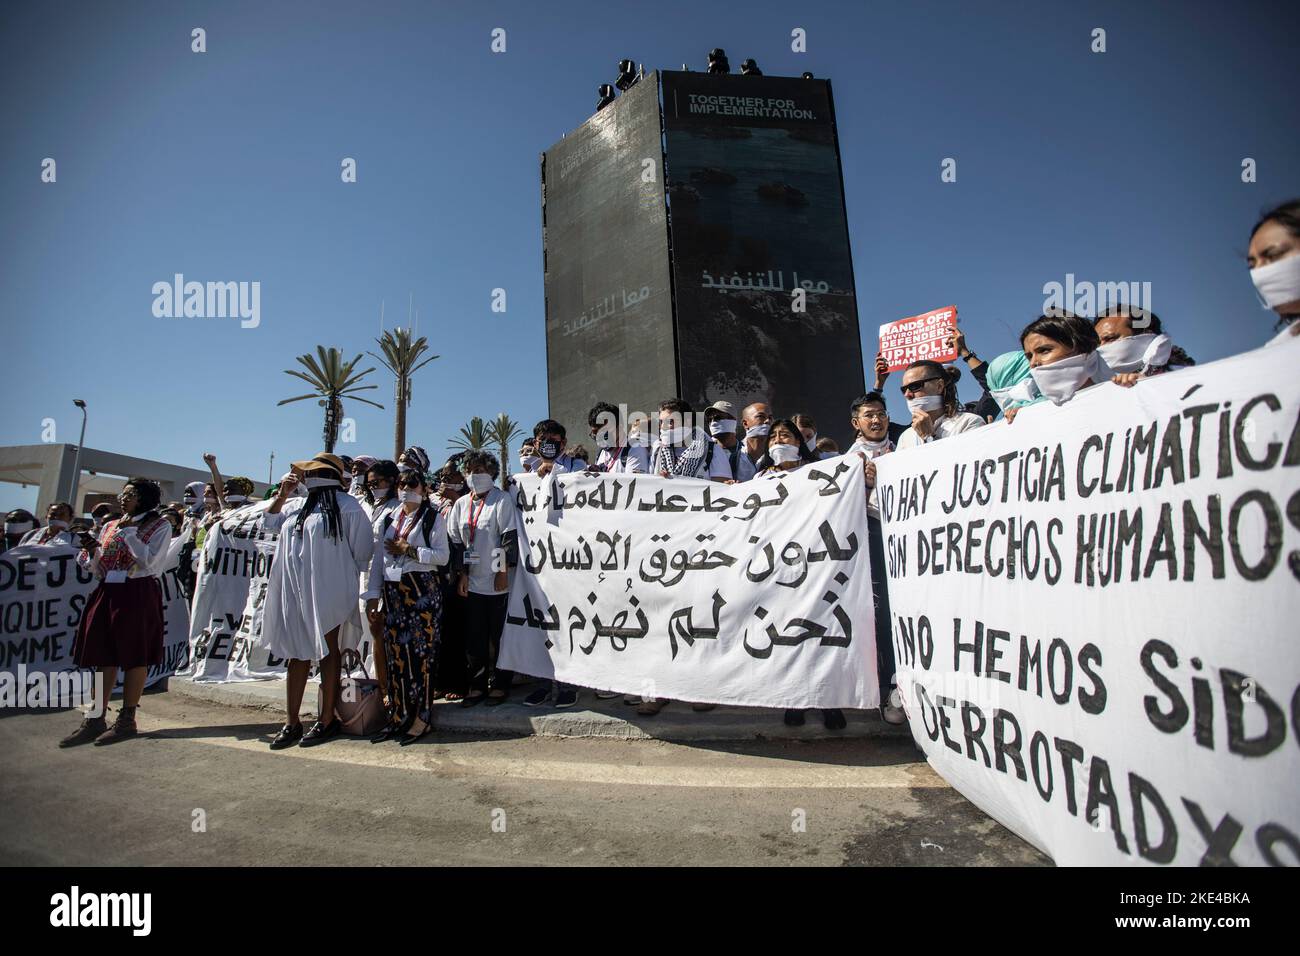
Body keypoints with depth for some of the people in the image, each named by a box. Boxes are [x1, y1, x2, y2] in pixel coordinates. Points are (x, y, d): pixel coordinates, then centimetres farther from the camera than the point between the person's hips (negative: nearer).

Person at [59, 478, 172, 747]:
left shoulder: (159, 525, 0)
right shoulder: (110, 526, 16)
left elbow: (150, 562, -13)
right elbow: (99, 569, 15)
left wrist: (129, 531, -9)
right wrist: (92, 551, -5)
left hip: (138, 594, -6)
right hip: (107, 592, 6)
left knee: (134, 656, -1)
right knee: (104, 656, 7)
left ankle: (127, 719, 8)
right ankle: (96, 719, 14)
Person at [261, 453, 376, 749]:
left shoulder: (346, 505, -8)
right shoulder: (296, 505, 13)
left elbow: (362, 547, -8)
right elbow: (268, 524, 25)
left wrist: (348, 577, -2)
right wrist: (282, 492, 11)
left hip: (327, 591, -6)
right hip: (295, 590, 6)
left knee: (327, 650, 4)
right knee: (297, 652, 10)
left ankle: (327, 720, 14)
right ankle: (291, 722, 18)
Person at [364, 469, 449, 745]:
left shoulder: (433, 518, 1)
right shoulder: (389, 520, 16)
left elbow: (443, 556, -8)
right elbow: (378, 559, 14)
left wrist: (410, 551, -15)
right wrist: (373, 595, 9)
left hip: (421, 591, -5)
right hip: (392, 592, 5)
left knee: (421, 651, -2)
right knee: (394, 653, 7)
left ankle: (421, 717, 7)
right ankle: (397, 716, 17)